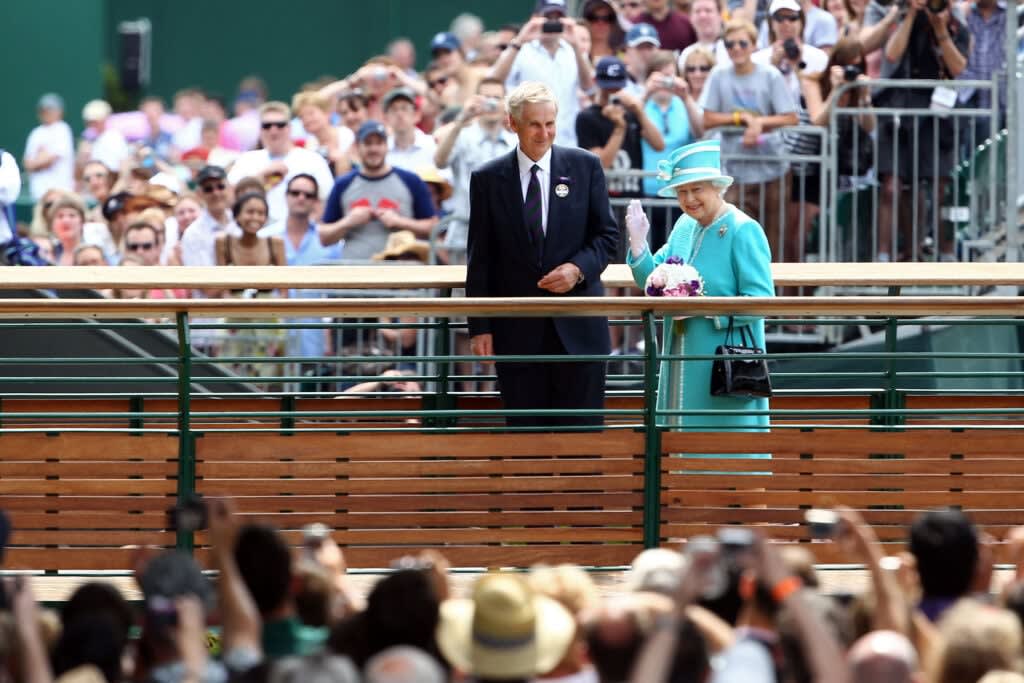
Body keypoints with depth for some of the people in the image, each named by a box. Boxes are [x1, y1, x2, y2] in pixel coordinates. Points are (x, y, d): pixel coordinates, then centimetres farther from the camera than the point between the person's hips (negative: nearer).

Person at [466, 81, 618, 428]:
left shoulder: (585, 167, 4)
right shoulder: (488, 179, 3)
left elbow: (607, 235, 7)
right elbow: (480, 258, 4)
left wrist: (578, 268, -13)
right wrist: (480, 327, -1)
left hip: (577, 325, 0)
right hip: (517, 330, 0)